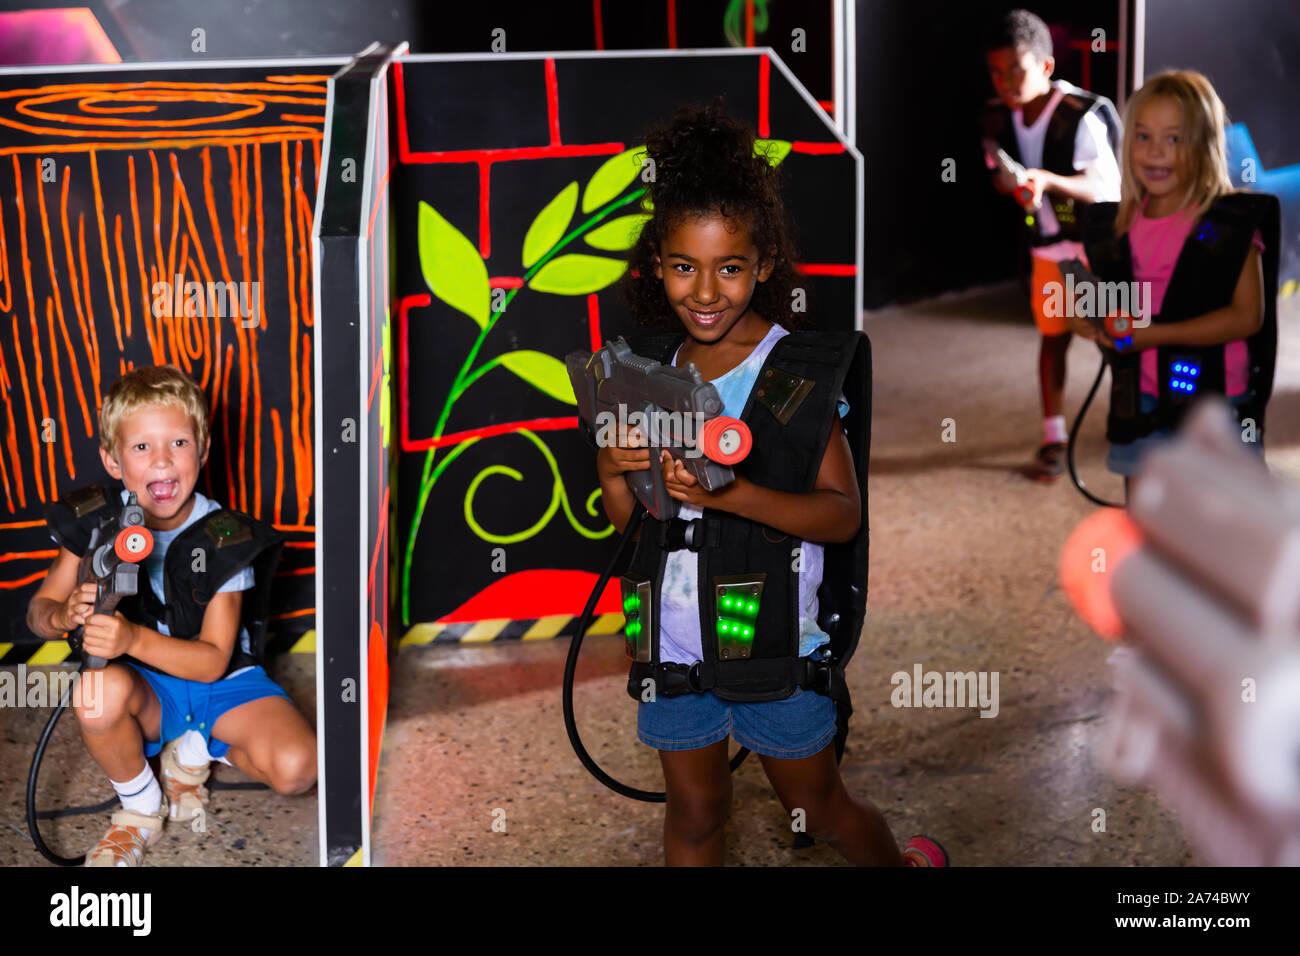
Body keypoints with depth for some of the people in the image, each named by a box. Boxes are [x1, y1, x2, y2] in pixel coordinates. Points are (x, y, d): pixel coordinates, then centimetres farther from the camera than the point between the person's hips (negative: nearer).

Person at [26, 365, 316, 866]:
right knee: (99, 694, -37)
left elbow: (213, 660, -20)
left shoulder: (224, 538, -18)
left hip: (222, 681, -1)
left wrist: (135, 639, -39)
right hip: (145, 687, 1)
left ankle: (193, 750, 6)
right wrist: (65, 614, -30)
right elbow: (38, 611, -4)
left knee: (296, 767, -29)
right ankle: (142, 808, -6)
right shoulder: (97, 521, -10)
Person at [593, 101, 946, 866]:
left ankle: (906, 864, 44)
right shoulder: (651, 368, 2)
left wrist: (735, 494, -29)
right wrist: (613, 473, -13)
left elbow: (844, 515, -17)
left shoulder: (800, 371, -13)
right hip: (672, 641, 4)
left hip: (772, 640, -4)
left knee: (820, 808, 15)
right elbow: (625, 520, 9)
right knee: (694, 814, 17)